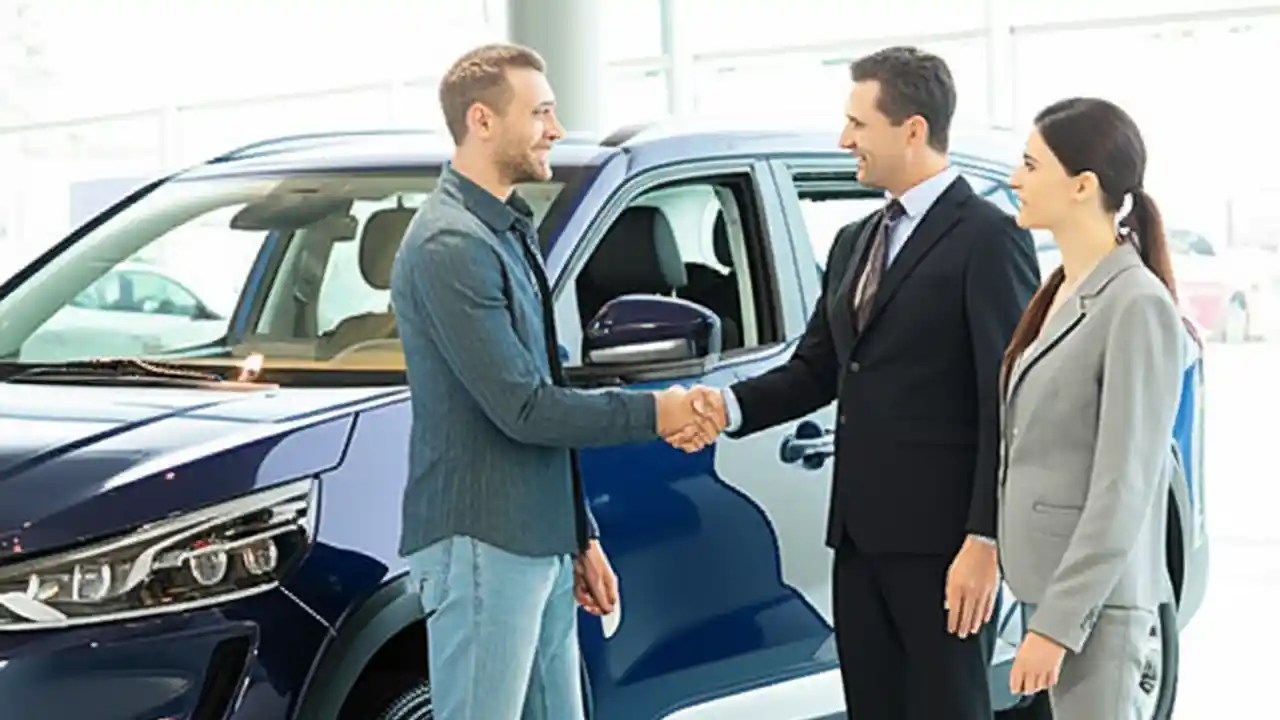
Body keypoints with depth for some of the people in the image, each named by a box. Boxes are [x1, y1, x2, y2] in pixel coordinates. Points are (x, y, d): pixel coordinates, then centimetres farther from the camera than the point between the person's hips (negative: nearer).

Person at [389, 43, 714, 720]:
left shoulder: (509, 232, 16)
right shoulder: (450, 244, -15)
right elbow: (522, 409, -19)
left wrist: (581, 535, 21)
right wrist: (652, 412, -9)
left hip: (540, 547, 9)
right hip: (481, 546, -9)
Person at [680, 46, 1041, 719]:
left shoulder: (988, 238, -8)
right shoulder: (854, 242, 17)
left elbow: (1007, 404, -13)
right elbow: (815, 369, 15)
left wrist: (985, 539, -18)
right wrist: (731, 404, -4)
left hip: (941, 537, -8)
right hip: (862, 534, 8)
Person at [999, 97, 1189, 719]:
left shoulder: (1137, 306, -16)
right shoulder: (1061, 293, 10)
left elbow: (1122, 490, -19)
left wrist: (1056, 623, -20)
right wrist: (1044, 611, 14)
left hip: (1094, 603, -8)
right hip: (1051, 588, 8)